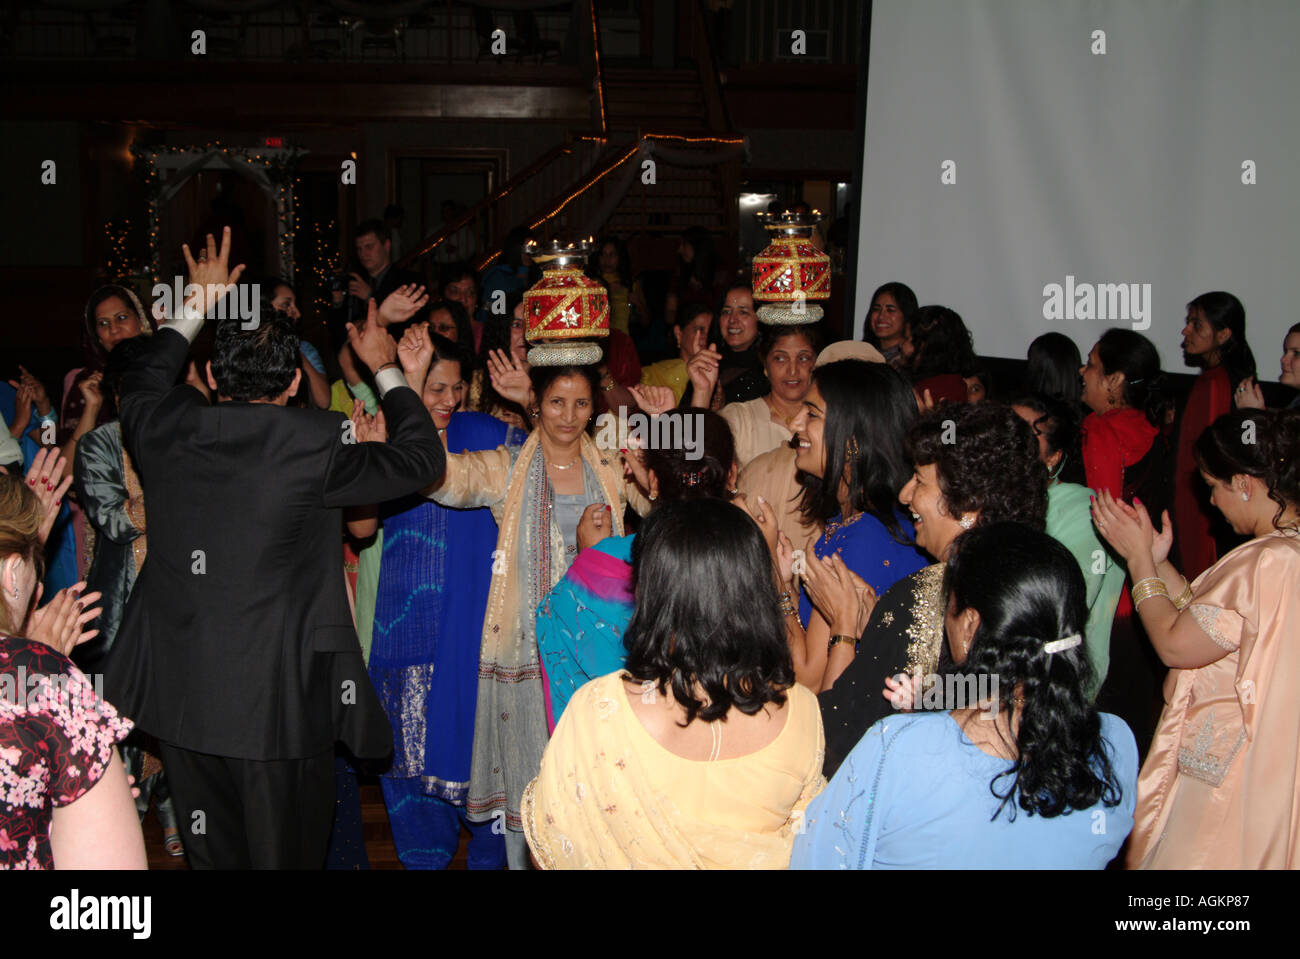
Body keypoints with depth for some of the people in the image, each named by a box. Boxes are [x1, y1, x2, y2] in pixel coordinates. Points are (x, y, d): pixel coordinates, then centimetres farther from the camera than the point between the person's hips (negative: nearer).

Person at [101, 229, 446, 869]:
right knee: (287, 856, 11)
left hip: (181, 693, 5)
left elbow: (141, 385, 22)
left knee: (213, 858, 20)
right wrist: (385, 368, 10)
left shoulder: (164, 430, -4)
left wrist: (197, 305, 31)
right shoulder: (314, 445, -17)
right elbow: (423, 457, -3)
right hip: (279, 706, -5)